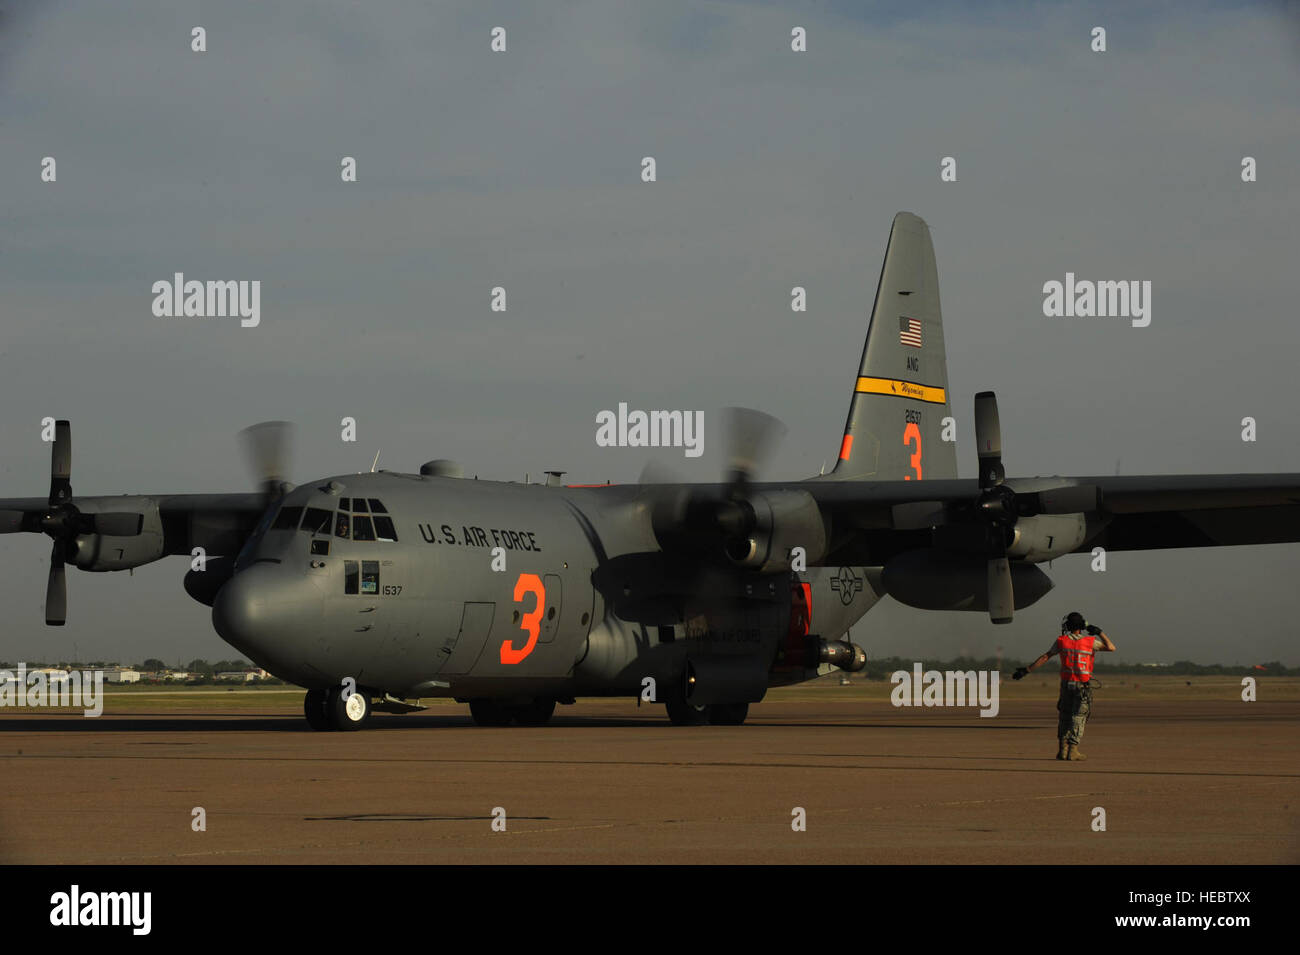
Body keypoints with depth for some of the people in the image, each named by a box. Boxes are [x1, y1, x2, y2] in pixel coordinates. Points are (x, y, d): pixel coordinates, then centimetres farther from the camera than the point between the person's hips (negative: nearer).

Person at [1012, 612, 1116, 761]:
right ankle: (1073, 751, -4)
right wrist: (1099, 632, 9)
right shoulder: (1090, 642, -7)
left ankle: (1063, 749, 7)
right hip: (1083, 687, -1)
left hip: (1066, 684, 1)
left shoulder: (1062, 641, -4)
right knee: (1079, 718, 3)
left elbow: (1045, 657, -1)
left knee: (1064, 716, 13)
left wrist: (1026, 670, 6)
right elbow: (1111, 647, -1)